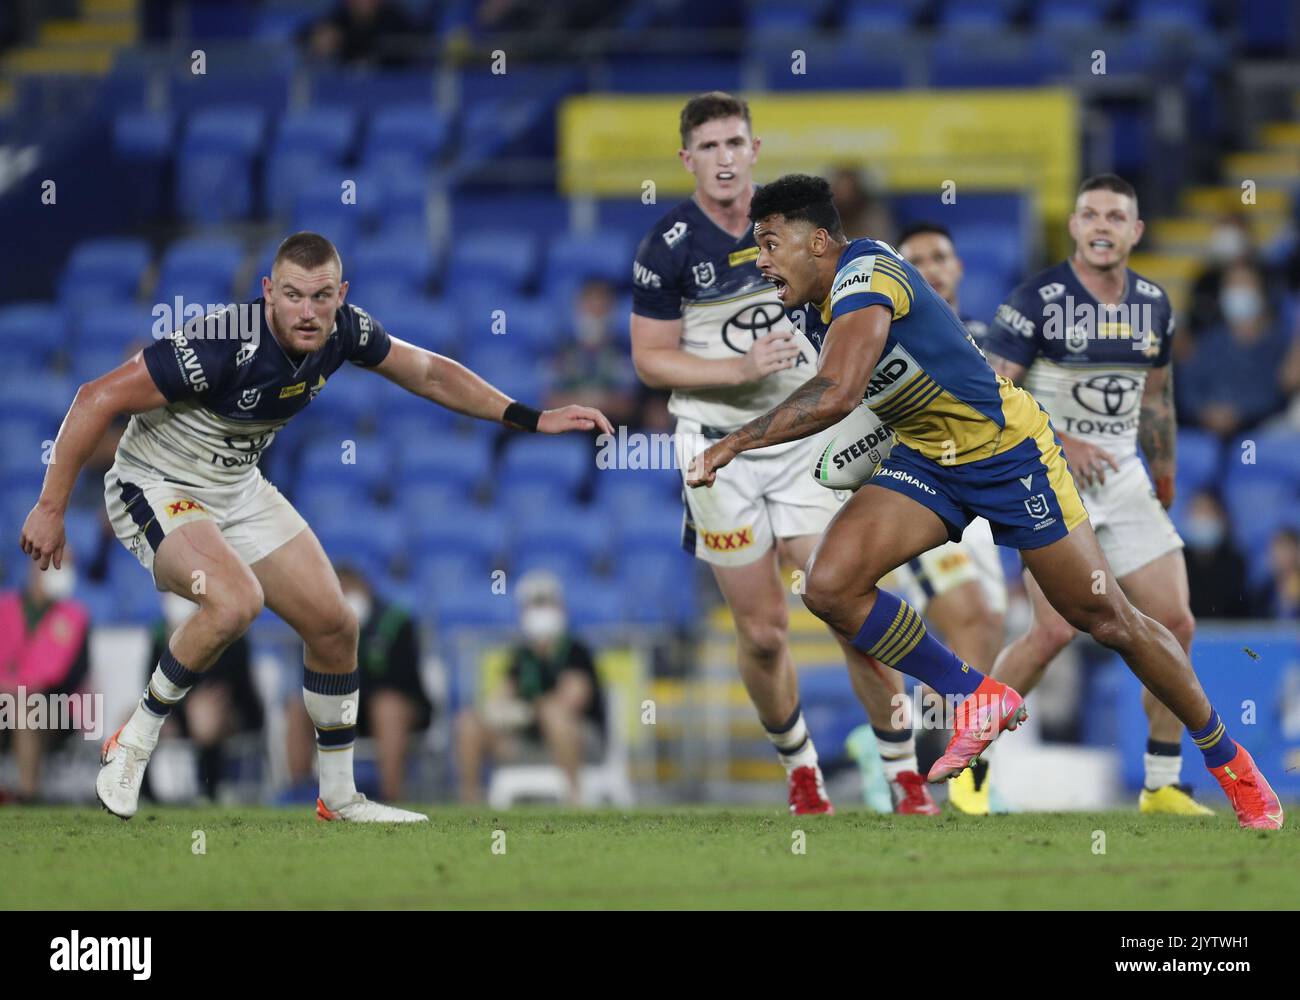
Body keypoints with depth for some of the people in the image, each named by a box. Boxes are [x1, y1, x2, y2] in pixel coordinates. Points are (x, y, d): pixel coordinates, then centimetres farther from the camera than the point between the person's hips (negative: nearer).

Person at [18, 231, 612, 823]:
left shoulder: (343, 331, -12)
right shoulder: (224, 347, -34)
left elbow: (430, 373, 7)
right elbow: (97, 400, -28)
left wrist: (532, 419, 4)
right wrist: (51, 509, -24)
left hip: (240, 489, 7)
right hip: (156, 488, -7)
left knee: (333, 624, 6)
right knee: (236, 599, -33)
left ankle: (340, 797, 23)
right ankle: (135, 741, -14)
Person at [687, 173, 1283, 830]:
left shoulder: (865, 276, -26)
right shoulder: (812, 308, 3)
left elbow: (836, 394, -40)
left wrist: (734, 443, -35)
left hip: (1007, 449, -8)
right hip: (924, 461, 8)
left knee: (1107, 621, 0)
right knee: (830, 585, -16)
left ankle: (1228, 760, 19)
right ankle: (978, 700, 0)